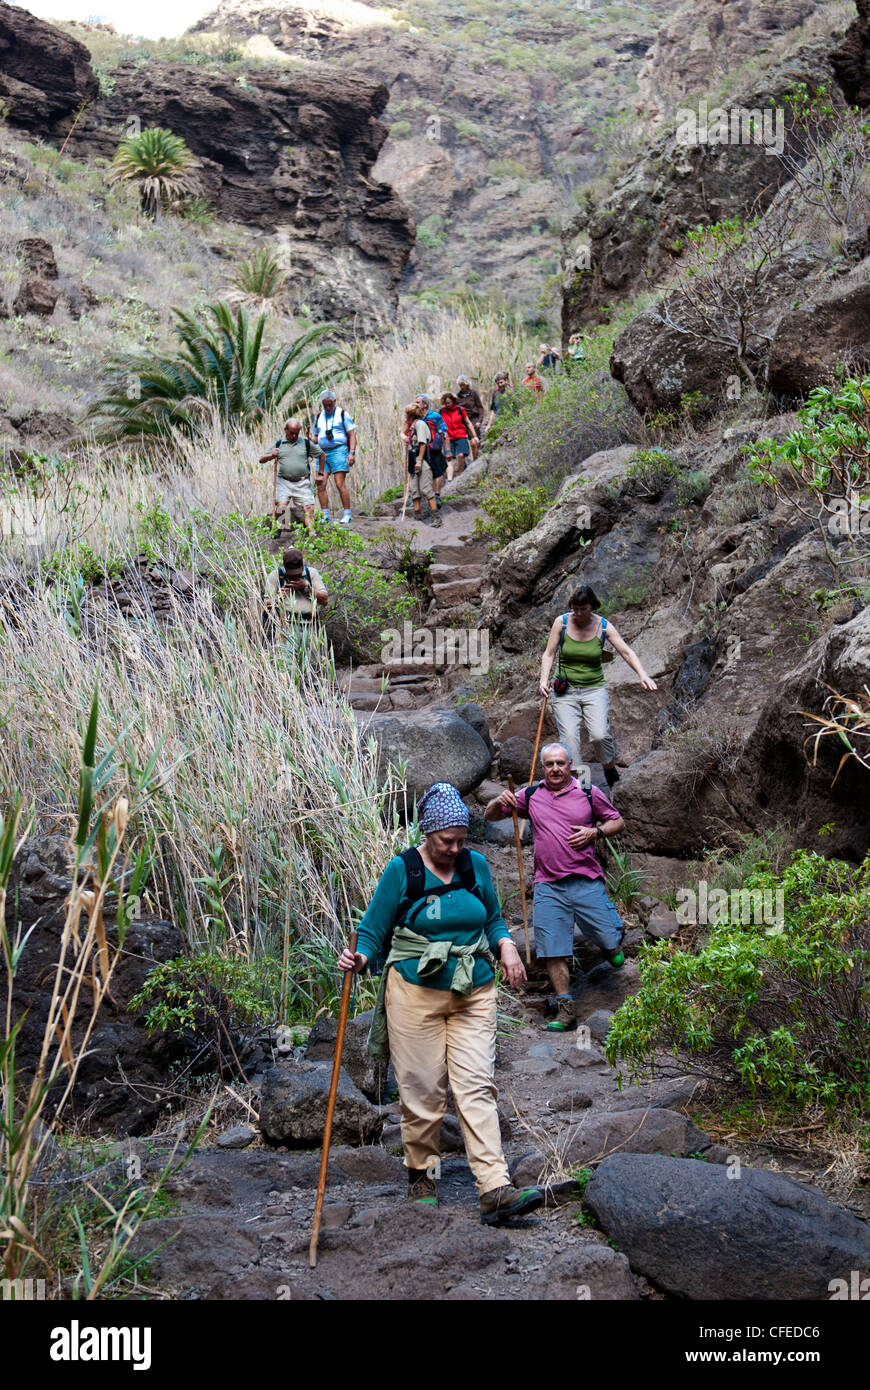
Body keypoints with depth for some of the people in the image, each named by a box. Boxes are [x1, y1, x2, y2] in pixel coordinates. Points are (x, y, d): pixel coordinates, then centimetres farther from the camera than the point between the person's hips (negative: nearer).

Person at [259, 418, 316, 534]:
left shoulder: (306, 443, 9)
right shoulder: (278, 444, 10)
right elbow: (261, 459, 11)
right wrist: (271, 455, -11)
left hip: (302, 483, 0)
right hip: (284, 482, 0)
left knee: (308, 508, -10)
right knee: (281, 506, -16)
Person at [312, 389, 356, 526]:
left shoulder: (342, 414, 4)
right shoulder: (319, 417, 18)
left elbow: (352, 434, 1)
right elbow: (315, 437, 24)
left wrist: (352, 452, -10)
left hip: (338, 451, -5)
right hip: (322, 453, 5)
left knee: (340, 484, -11)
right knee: (321, 485, -4)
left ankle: (347, 515, -7)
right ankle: (325, 515, 1)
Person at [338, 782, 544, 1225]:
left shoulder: (476, 865, 7)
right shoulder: (402, 870, -5)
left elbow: (493, 920, 21)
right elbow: (372, 930, -1)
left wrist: (506, 947, 1)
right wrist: (359, 957, -22)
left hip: (473, 993, 3)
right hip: (416, 991, -3)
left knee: (477, 1086, -6)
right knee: (423, 1090, 1)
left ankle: (495, 1191, -13)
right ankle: (421, 1176, 22)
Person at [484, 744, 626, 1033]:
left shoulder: (589, 793, 3)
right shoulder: (530, 795, 8)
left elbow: (618, 822, 13)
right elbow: (490, 816, 14)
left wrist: (595, 832, -7)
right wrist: (500, 801, -8)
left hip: (586, 882, -1)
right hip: (548, 886, 1)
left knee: (610, 939, 1)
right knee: (553, 950, -1)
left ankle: (610, 948, 39)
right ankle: (566, 1009, 9)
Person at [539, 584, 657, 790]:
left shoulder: (604, 627, -2)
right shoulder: (562, 623, -2)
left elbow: (626, 652, -7)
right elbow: (549, 654, 1)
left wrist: (642, 674, -22)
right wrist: (544, 679, -14)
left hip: (594, 689, 0)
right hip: (565, 691, 0)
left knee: (600, 735, -16)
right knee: (569, 737, -15)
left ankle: (611, 771, 11)